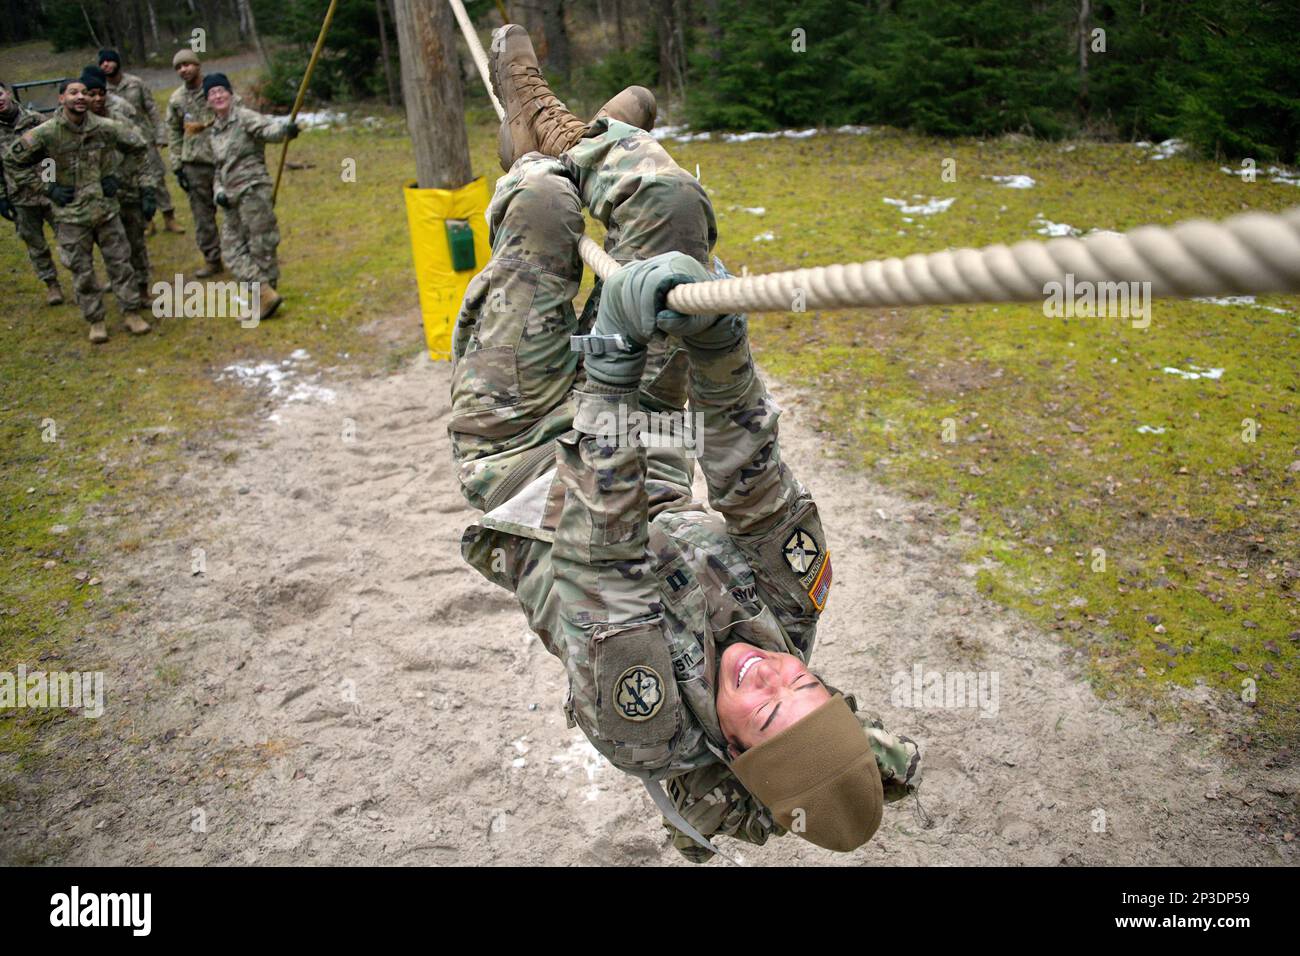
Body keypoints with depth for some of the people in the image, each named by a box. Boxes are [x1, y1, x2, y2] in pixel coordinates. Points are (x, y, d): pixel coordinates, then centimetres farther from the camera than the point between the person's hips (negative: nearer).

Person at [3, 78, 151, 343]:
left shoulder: (105, 128, -5)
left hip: (106, 208, 2)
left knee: (120, 262, 6)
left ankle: (132, 313, 18)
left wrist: (114, 176, 5)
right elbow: (12, 159, 0)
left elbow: (138, 145, 10)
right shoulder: (46, 133, -11)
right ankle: (96, 321, 16)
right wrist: (48, 187, -3)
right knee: (82, 271, 5)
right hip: (71, 214, -2)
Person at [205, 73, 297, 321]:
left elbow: (267, 128, -26)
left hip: (252, 189, -8)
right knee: (231, 248, 1)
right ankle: (266, 292, -2)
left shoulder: (244, 117, -6)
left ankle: (266, 293, 2)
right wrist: (218, 191, 6)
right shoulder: (215, 130, 18)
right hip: (232, 197, 8)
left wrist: (285, 128, -48)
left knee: (260, 245, -4)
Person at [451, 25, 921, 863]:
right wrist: (720, 342, -41)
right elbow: (760, 494, -26)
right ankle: (585, 142, 30)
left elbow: (603, 543, -43)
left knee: (540, 208, -6)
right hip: (650, 459, 4)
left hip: (517, 463, -4)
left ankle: (541, 156, 34)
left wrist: (613, 354, -50)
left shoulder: (637, 718, -35)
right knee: (669, 202, -6)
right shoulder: (785, 623, -22)